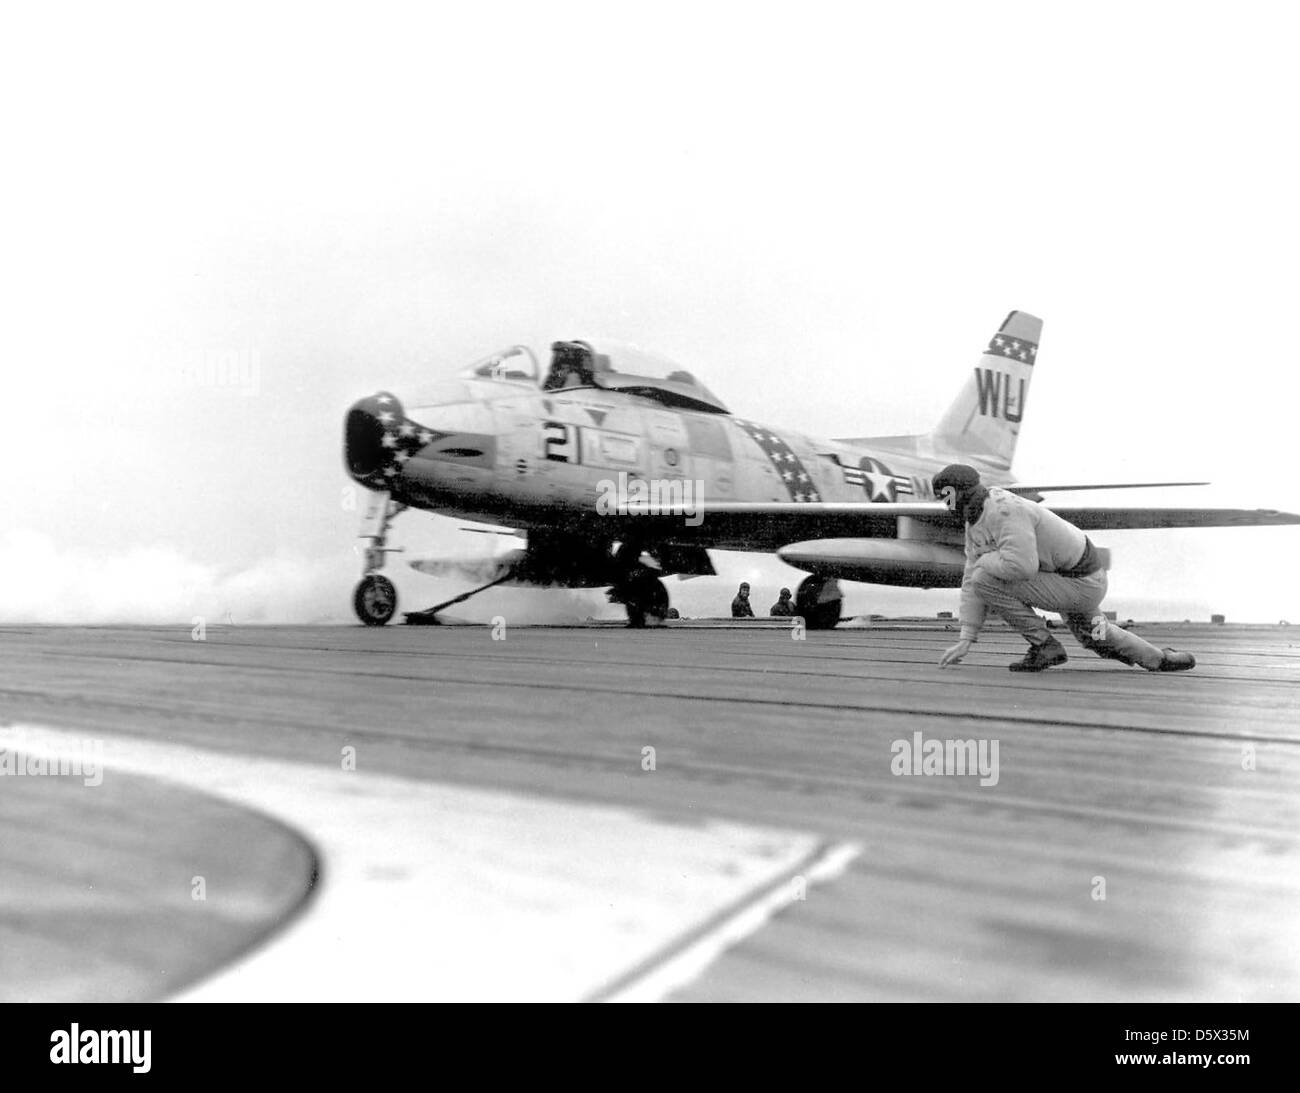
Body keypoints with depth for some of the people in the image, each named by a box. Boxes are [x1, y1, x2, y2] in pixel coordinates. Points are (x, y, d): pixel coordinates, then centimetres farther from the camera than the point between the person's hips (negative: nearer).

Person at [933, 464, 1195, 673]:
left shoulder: (1006, 510, -25)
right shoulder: (975, 524, 6)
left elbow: (1022, 566, -38)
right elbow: (971, 582, 6)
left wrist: (985, 561, -18)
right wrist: (966, 640, 1)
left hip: (1082, 585, -10)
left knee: (987, 580, -20)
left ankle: (1044, 645, -9)